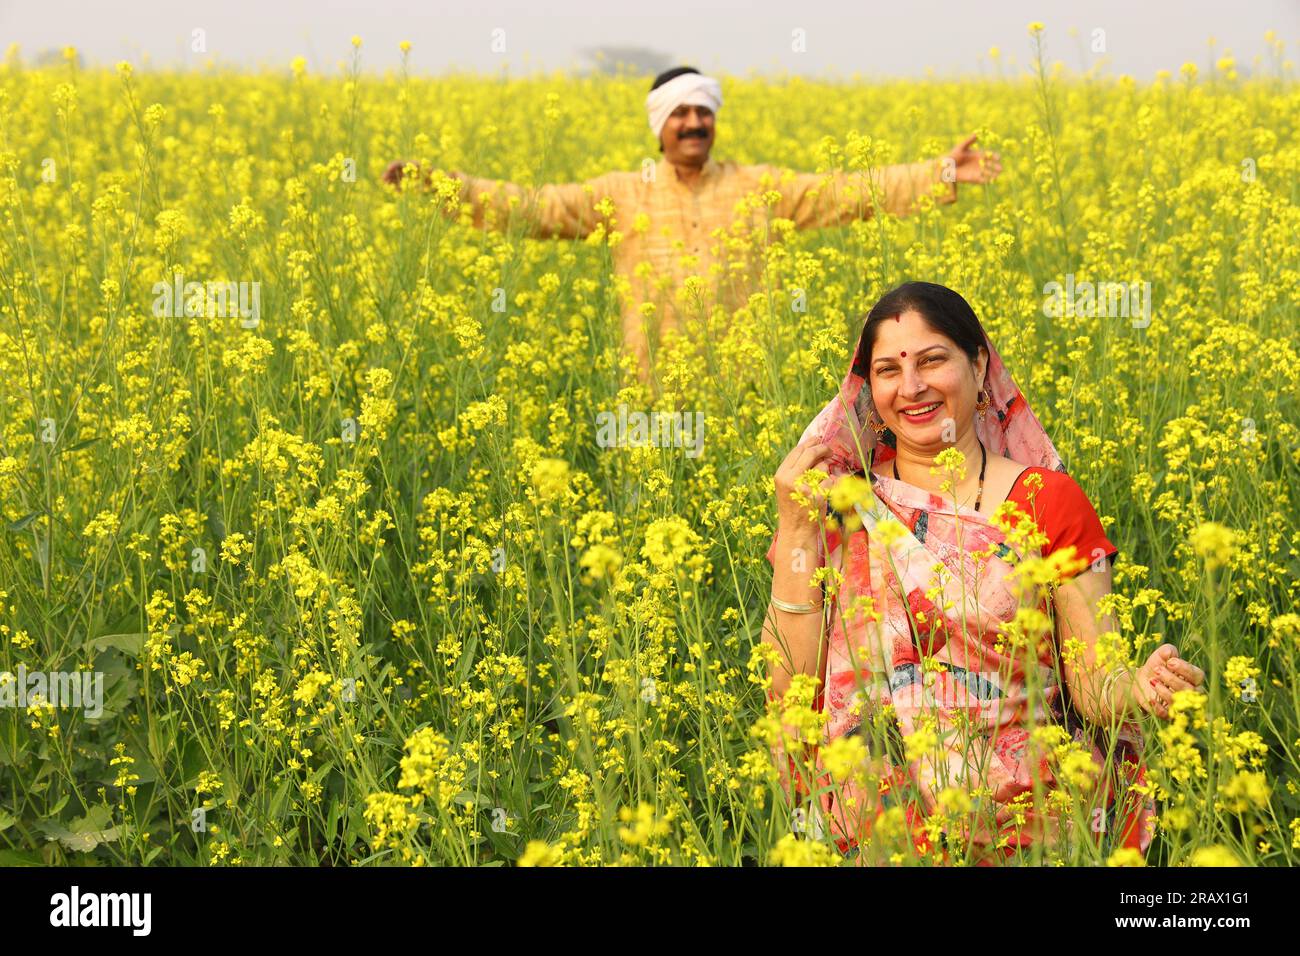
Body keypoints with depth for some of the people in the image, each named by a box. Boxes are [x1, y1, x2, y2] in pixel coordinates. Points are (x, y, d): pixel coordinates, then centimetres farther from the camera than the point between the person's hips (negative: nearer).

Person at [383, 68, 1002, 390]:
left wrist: (942, 173, -2)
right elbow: (535, 208, 0)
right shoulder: (622, 195, 5)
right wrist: (446, 185, -11)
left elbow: (851, 193, 5)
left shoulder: (759, 188, 6)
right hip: (655, 388, 0)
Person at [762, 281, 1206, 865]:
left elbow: (1091, 687, 3)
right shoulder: (839, 508, 9)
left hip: (1028, 815, 2)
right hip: (873, 828, -2)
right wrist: (794, 532, -5)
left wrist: (1139, 689, -19)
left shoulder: (1049, 500, 7)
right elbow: (789, 690, 0)